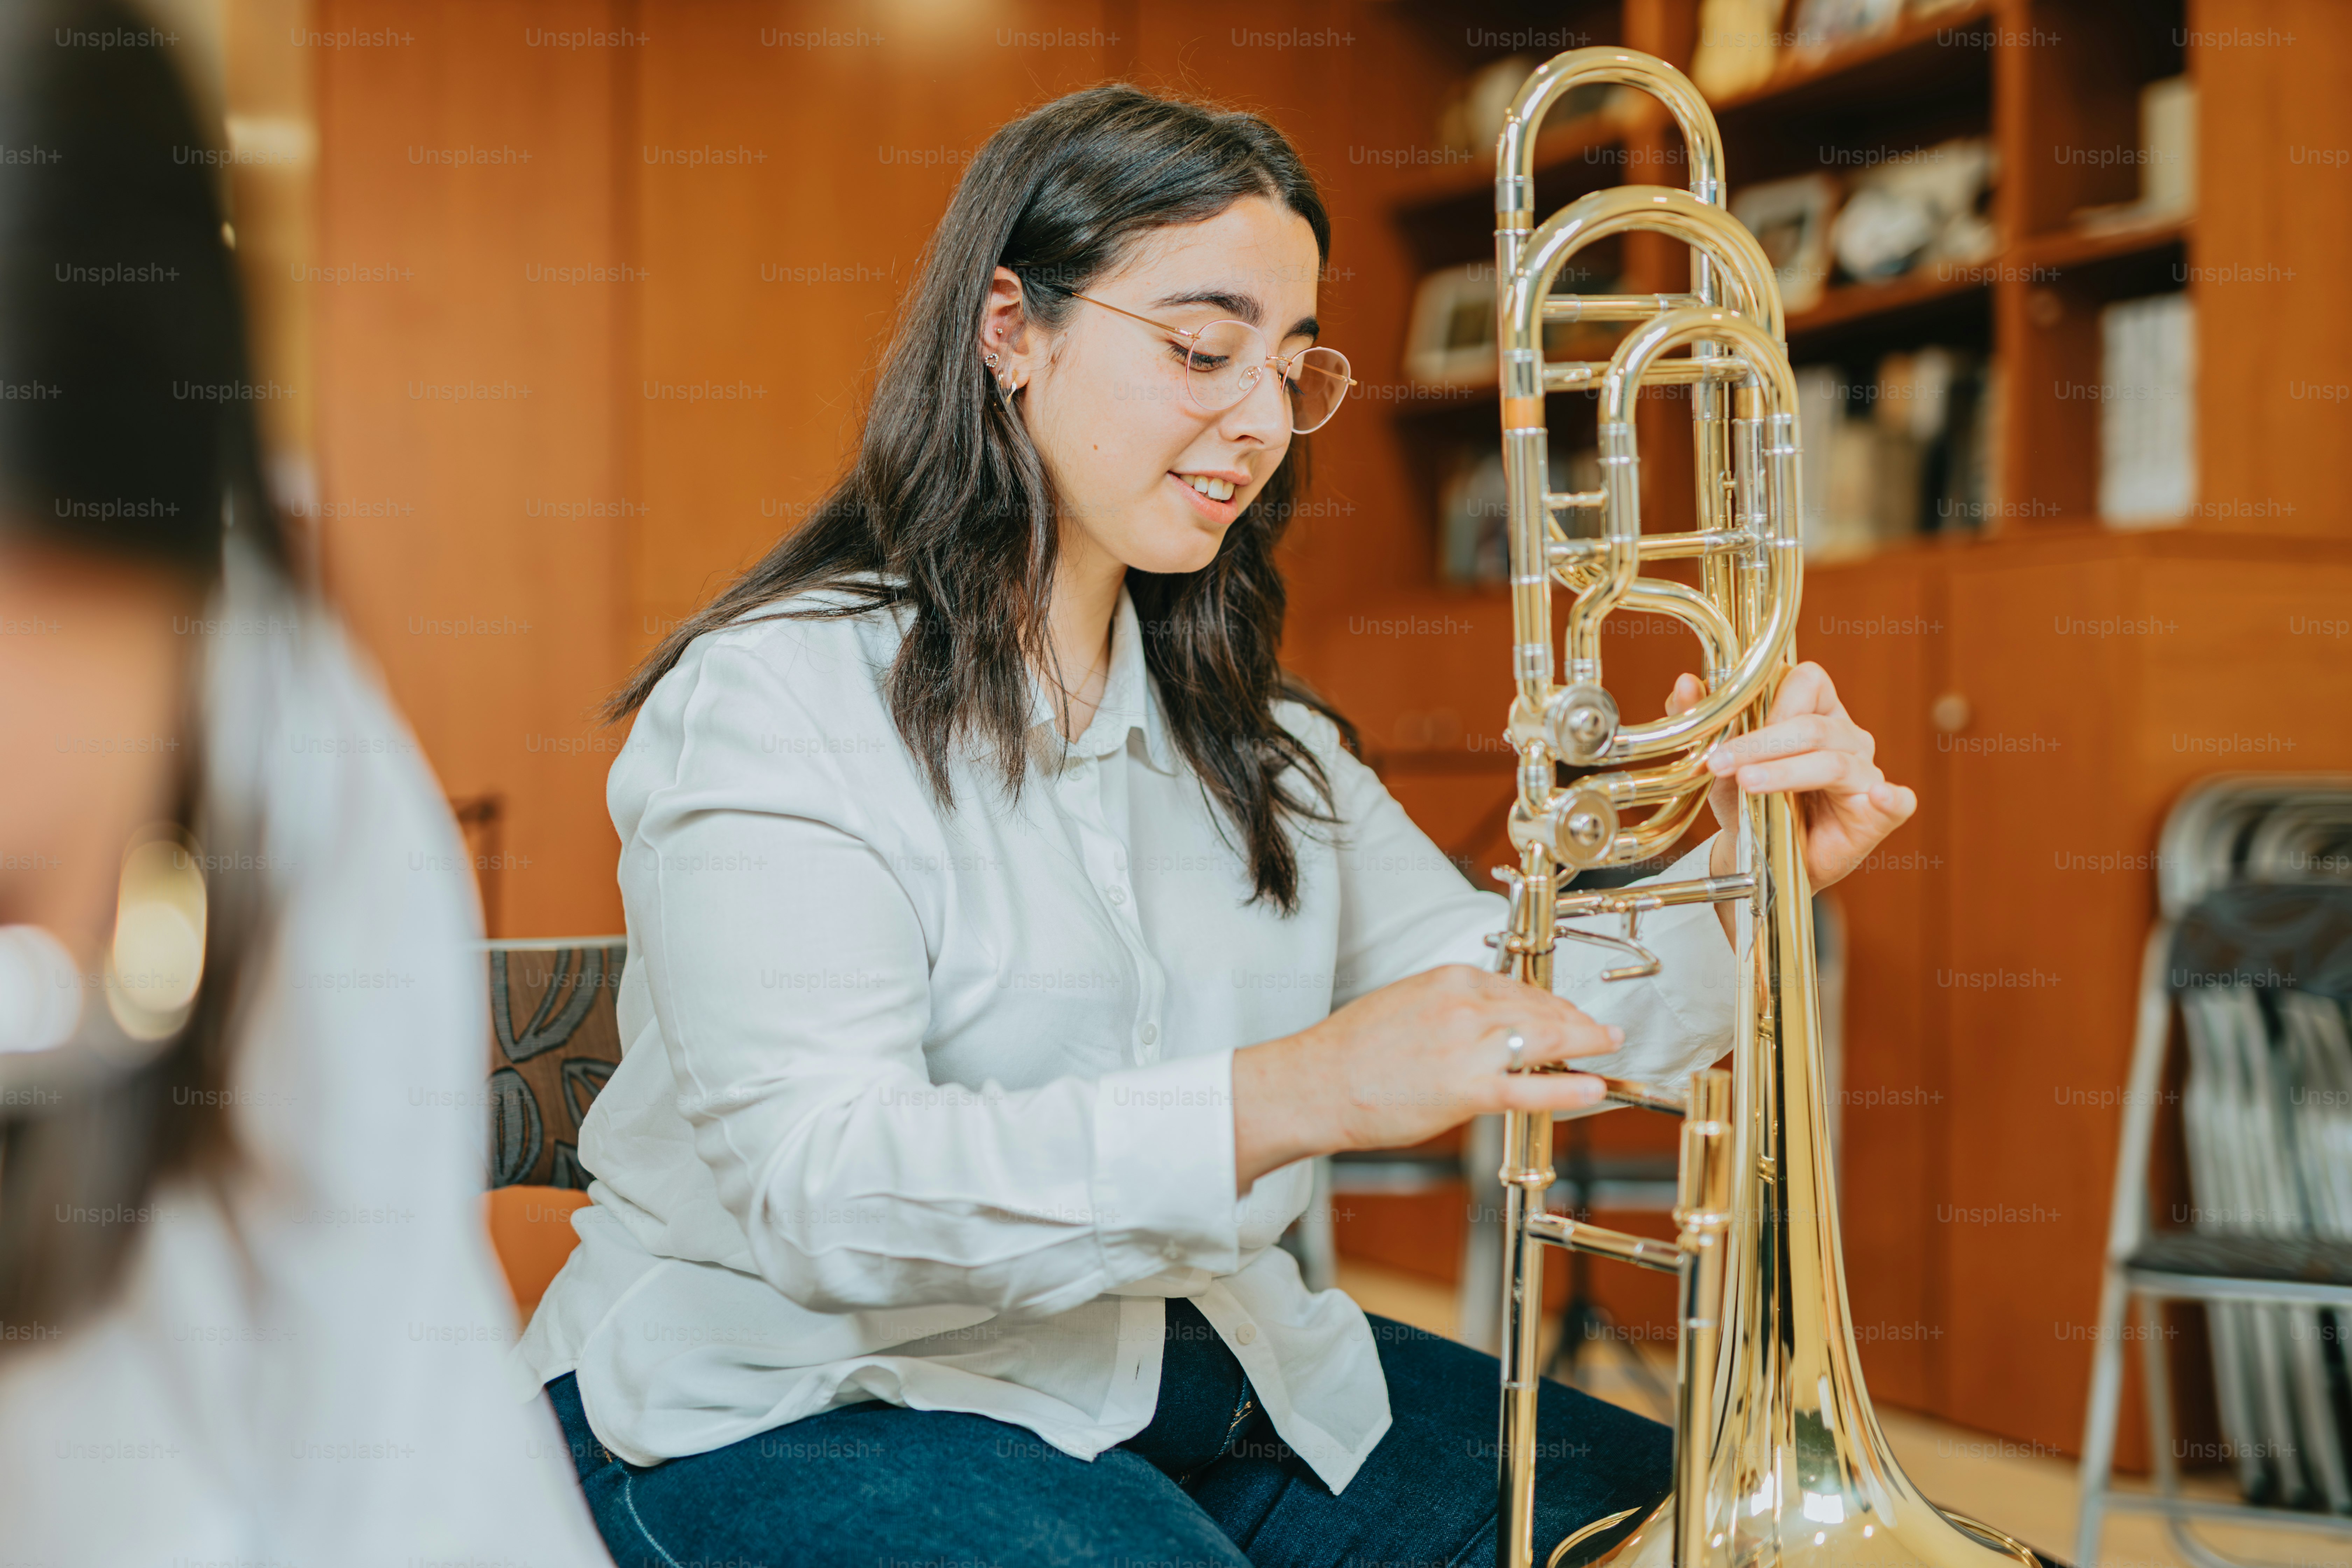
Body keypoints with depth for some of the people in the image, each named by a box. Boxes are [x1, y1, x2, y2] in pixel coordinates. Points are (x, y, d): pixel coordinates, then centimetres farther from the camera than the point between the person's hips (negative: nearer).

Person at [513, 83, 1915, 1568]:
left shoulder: (1246, 728, 13)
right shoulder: (776, 699, -14)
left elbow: (1502, 1008, 5)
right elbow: (816, 1187, -27)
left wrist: (1739, 877, -16)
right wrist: (1290, 1098, -38)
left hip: (1173, 1365, 7)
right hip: (799, 1397, -7)